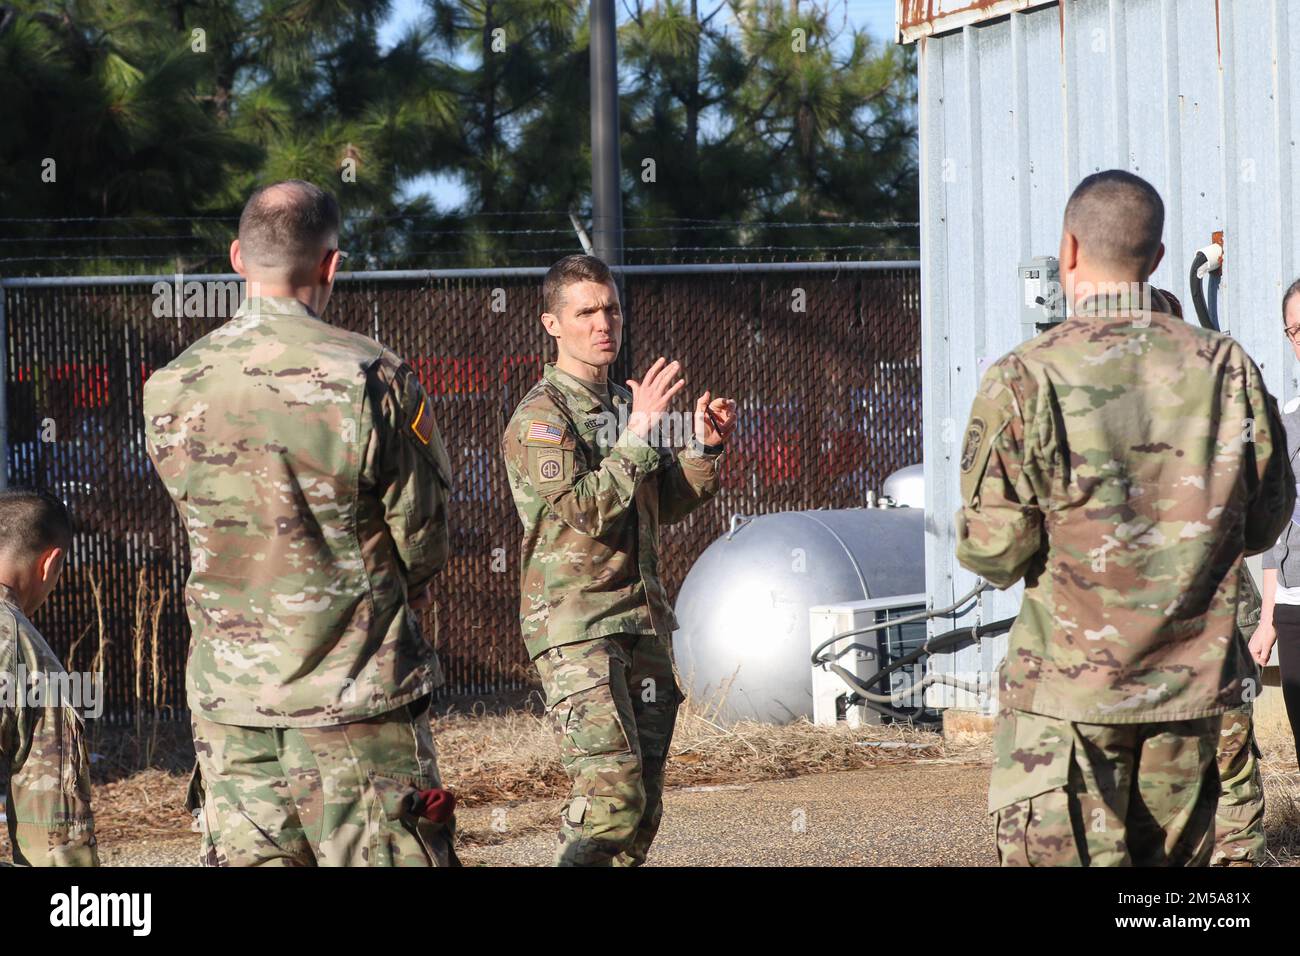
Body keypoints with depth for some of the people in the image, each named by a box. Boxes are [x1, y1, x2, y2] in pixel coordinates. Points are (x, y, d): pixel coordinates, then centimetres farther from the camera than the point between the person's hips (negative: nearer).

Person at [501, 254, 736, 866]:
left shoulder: (625, 403, 16)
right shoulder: (541, 416, -8)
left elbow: (664, 505, 24)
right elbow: (586, 510, -20)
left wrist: (704, 448, 8)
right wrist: (639, 433, -19)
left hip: (644, 620, 8)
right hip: (575, 625, -8)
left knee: (644, 803, 7)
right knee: (611, 792, -20)